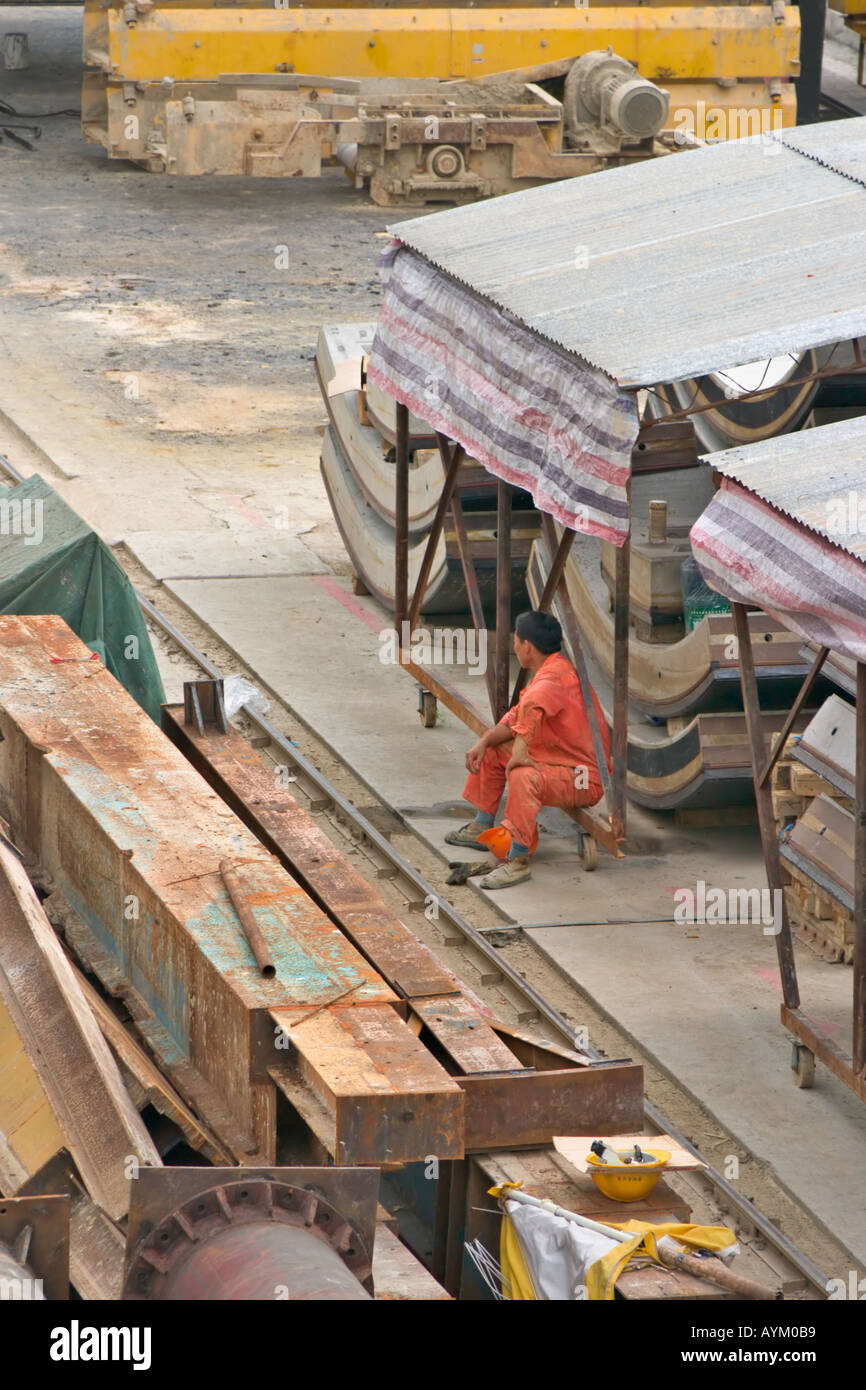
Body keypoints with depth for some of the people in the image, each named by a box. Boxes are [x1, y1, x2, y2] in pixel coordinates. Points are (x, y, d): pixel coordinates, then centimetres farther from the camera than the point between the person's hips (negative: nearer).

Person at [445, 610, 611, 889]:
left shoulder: (554, 676, -25)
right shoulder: (550, 670, 10)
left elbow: (532, 706, -49)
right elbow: (517, 717, 17)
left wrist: (520, 751, -43)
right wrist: (484, 742, 1)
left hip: (583, 779, -11)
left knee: (523, 777, -38)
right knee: (493, 750, 21)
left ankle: (518, 861, -34)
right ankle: (481, 828, 32)